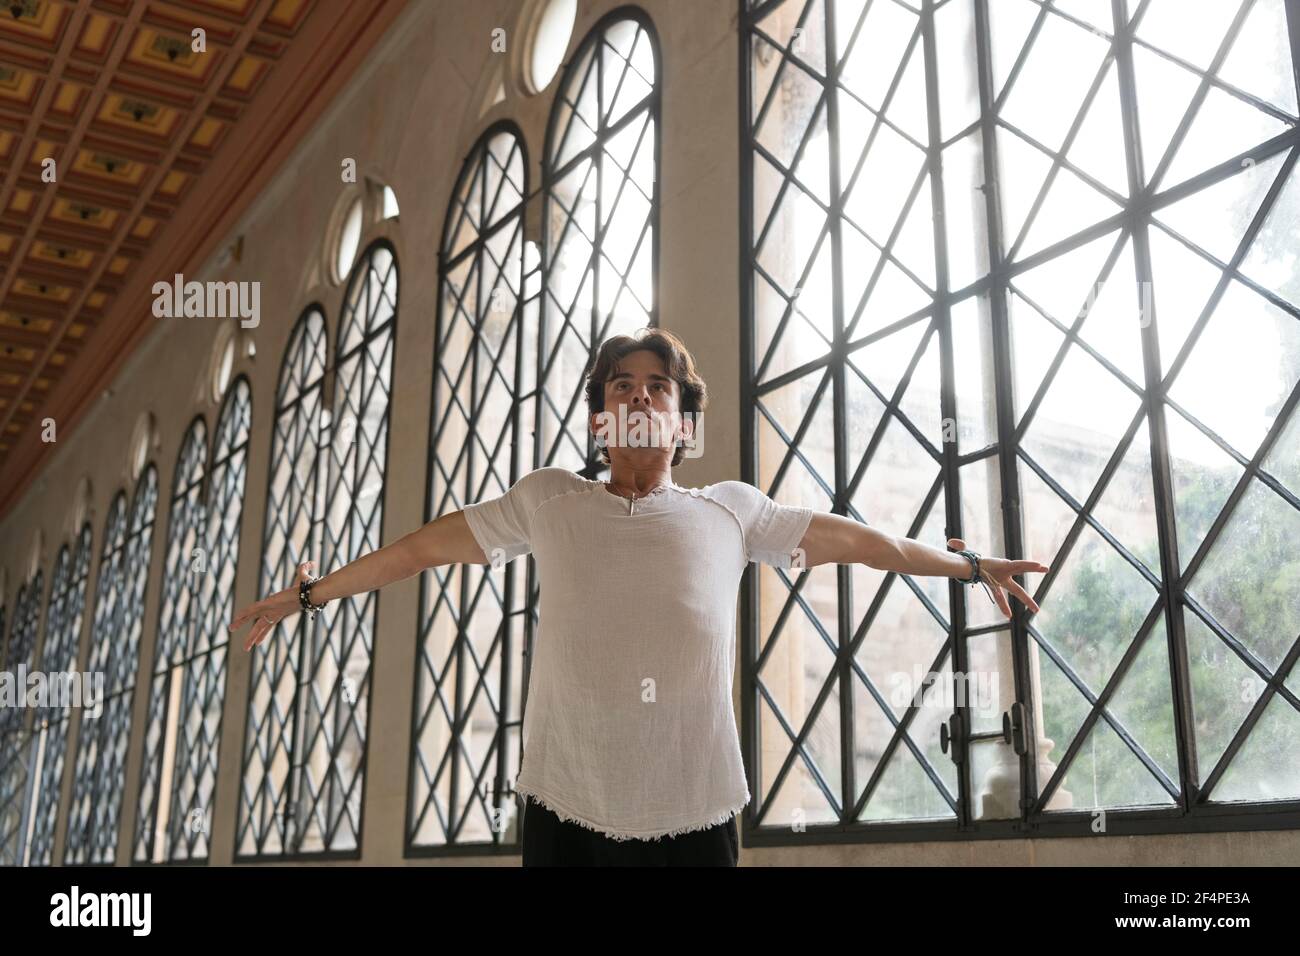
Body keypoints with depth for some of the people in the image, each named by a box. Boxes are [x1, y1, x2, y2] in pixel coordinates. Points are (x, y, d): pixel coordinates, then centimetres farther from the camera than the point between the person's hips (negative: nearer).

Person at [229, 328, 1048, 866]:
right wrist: (309, 594, 22)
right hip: (567, 810, 0)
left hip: (694, 814, 0)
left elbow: (854, 540, 18)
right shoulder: (549, 500, 10)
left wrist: (967, 564, 23)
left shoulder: (730, 509, 10)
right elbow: (424, 547, 16)